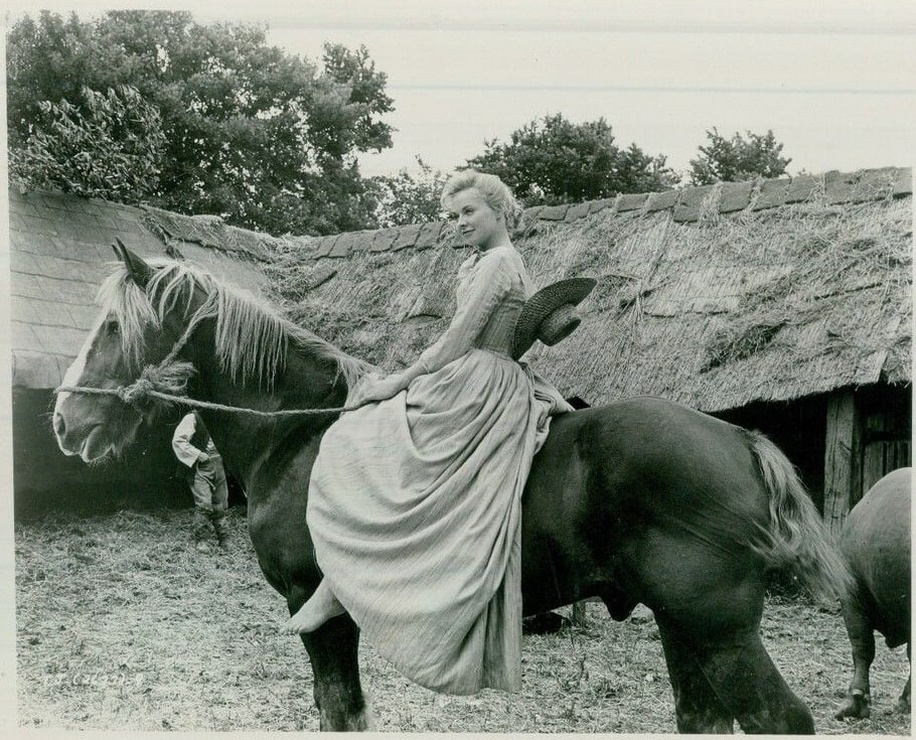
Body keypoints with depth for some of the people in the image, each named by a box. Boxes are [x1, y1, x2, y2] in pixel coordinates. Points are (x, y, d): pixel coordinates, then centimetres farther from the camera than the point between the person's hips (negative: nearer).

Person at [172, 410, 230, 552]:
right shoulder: (193, 418, -6)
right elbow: (178, 441, -11)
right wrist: (198, 454, -15)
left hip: (217, 465, 6)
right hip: (200, 467, -6)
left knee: (220, 504, 8)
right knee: (204, 504, -14)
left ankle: (224, 539, 18)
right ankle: (199, 539, -1)